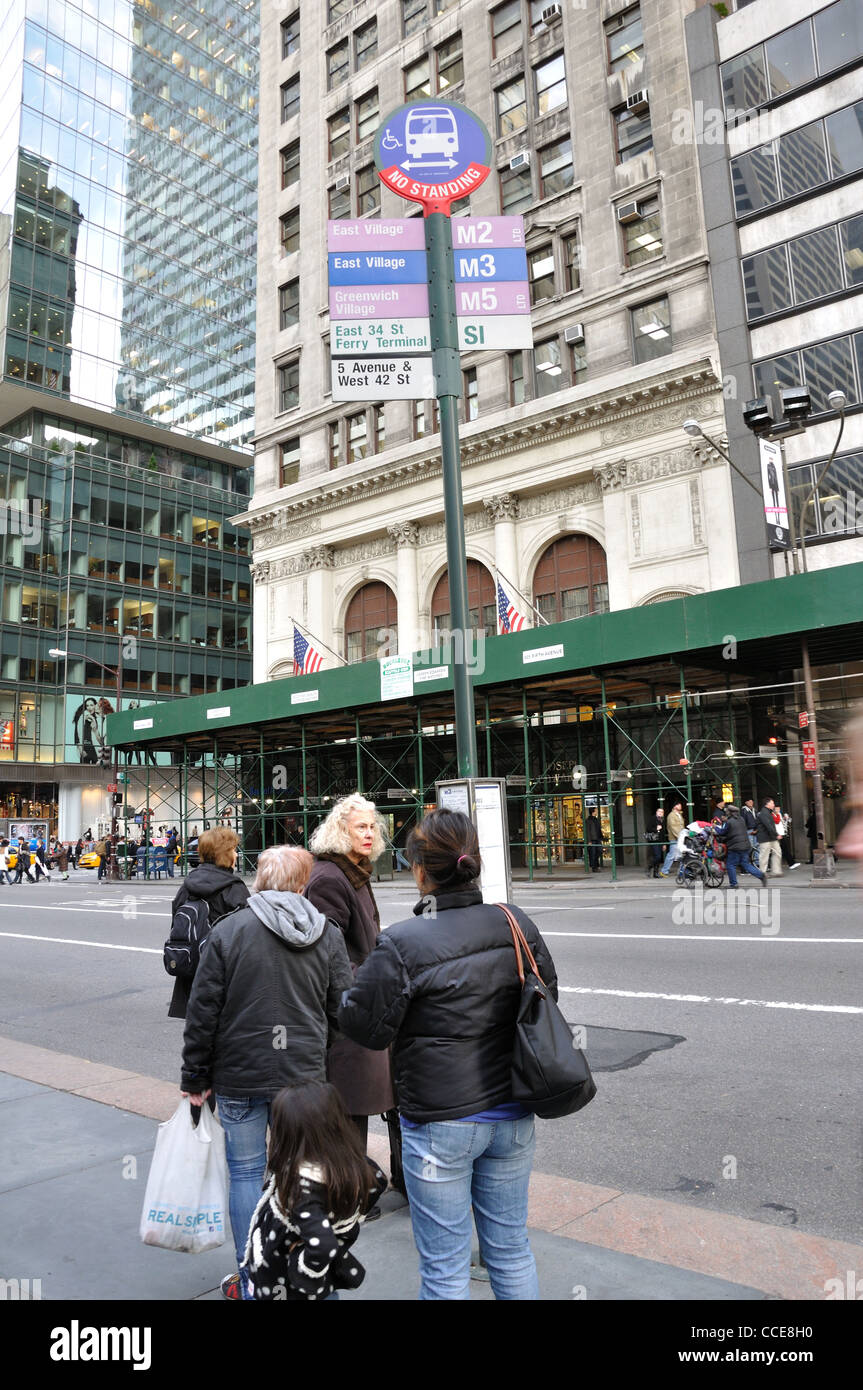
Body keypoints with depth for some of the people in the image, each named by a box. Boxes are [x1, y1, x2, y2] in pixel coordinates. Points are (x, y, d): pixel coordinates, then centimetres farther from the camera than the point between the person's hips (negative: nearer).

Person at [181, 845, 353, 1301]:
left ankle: (251, 1283, 21)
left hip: (239, 1076, -2)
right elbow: (342, 1011, 3)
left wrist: (195, 1079, 3)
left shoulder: (227, 931, -8)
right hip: (304, 1075, 2)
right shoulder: (328, 935, 0)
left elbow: (203, 1013, -7)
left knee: (246, 1172, 11)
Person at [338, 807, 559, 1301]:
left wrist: (348, 989, 7)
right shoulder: (517, 925, -4)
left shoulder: (402, 944, -21)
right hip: (512, 1117, 5)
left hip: (440, 1124, -5)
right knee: (512, 1251, 21)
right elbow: (547, 998, 9)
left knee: (445, 1268, 13)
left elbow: (368, 1027, -12)